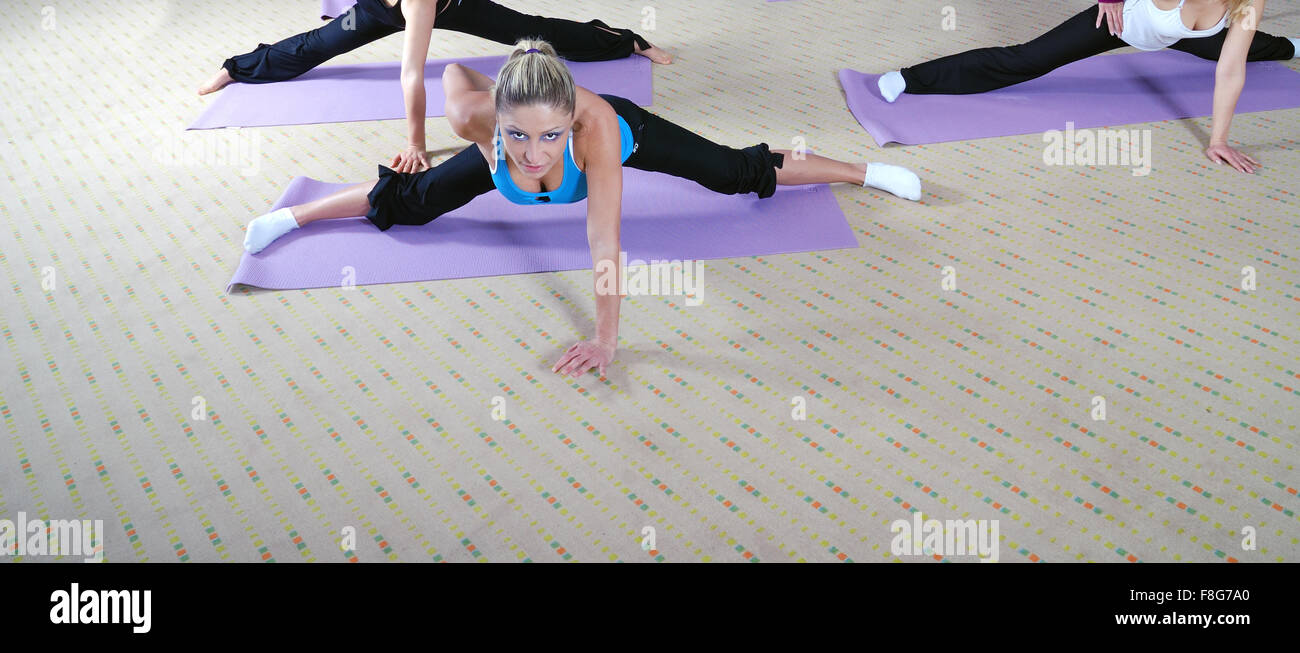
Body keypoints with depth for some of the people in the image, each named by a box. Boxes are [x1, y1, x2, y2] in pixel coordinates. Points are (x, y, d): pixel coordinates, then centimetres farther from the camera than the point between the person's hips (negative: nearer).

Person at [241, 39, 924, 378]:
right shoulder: (478, 117, -43)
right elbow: (453, 71, -18)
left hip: (624, 132, -2)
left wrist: (606, 336, -42)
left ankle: (865, 171, 27)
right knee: (412, 201, 9)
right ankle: (293, 214, 34)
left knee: (739, 172, 5)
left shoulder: (597, 123, -50)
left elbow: (604, 236, -45)